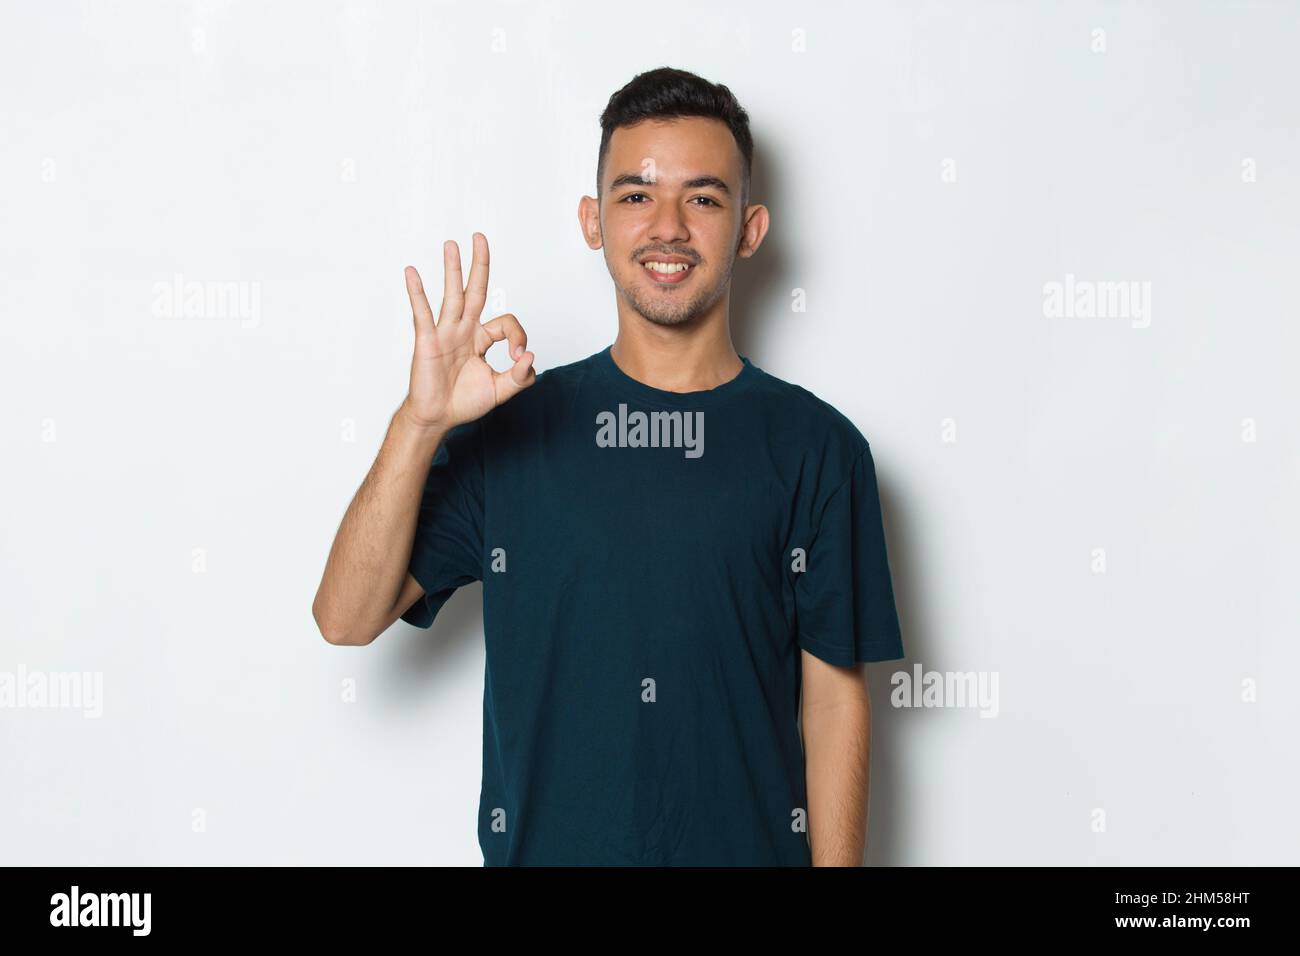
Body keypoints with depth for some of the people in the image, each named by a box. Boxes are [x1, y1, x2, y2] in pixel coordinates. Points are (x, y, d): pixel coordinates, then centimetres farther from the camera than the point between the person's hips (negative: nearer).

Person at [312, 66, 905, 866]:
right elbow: (348, 619, -10)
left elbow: (834, 699, -3)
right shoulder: (510, 424, -2)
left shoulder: (816, 446, -5)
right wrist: (420, 423, -22)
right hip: (540, 843, 1)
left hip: (749, 843, 0)